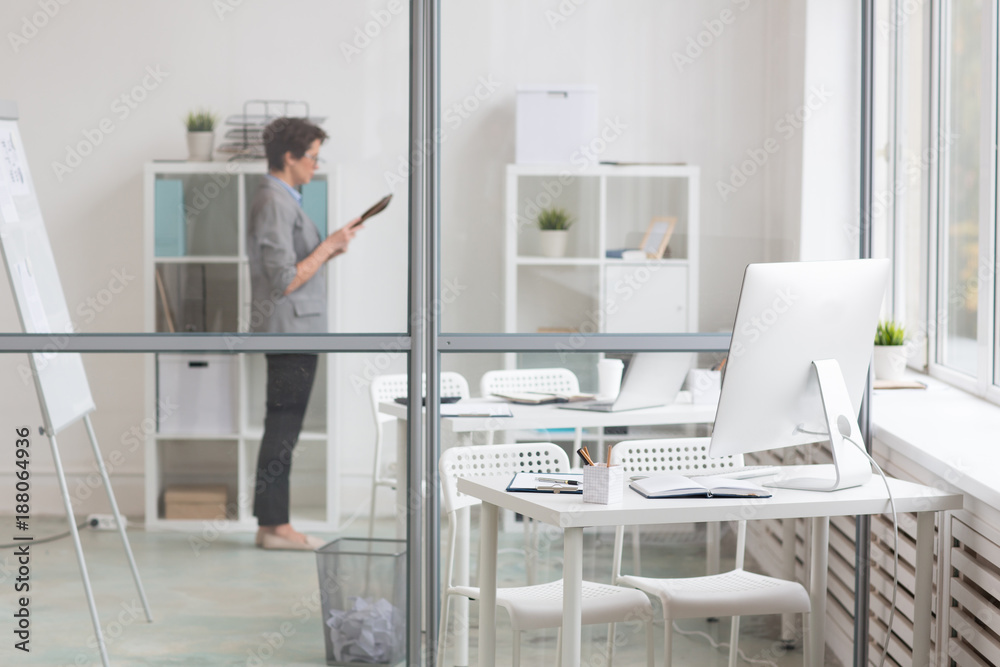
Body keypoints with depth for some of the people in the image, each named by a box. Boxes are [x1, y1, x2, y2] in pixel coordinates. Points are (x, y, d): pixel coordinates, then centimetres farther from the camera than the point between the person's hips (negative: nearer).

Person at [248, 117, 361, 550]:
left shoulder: (279, 199, 17)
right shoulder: (275, 204, -16)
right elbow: (286, 281, -21)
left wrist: (328, 251, 10)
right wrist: (329, 247, -14)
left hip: (290, 331, 10)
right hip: (290, 329, -10)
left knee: (282, 431, 11)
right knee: (282, 430, -6)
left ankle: (272, 524, 15)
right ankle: (274, 526, -1)